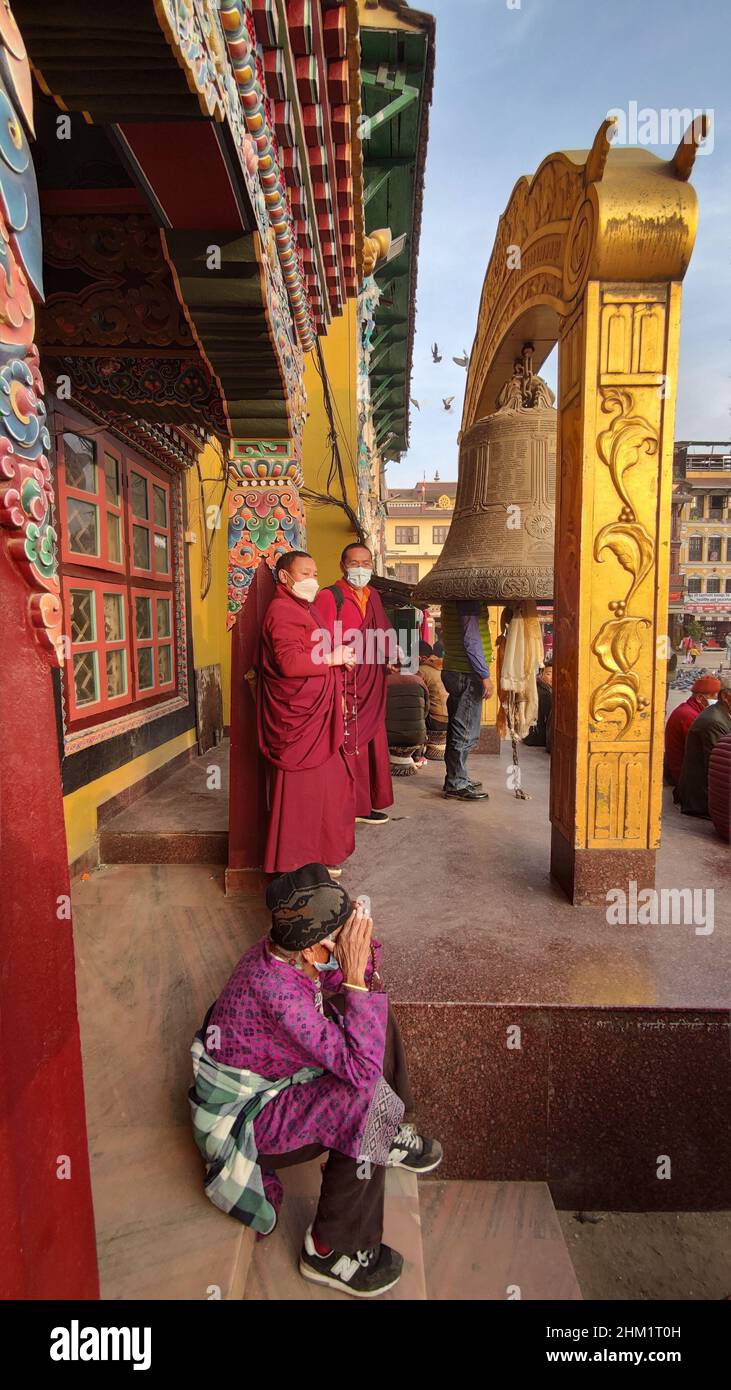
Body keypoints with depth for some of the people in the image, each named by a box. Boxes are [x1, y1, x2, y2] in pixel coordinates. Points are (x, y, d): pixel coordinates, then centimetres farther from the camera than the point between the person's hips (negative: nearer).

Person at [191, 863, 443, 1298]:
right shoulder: (276, 989, -38)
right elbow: (361, 1068, -37)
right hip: (242, 1118, -8)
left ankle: (392, 1135, 22)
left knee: (376, 1017, 2)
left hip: (275, 1079, 9)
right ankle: (331, 1251, -6)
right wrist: (355, 975, -38)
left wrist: (362, 947, -19)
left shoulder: (282, 952, -14)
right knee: (366, 1099, -28)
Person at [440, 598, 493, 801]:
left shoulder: (453, 599, 15)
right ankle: (457, 784, 5)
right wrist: (485, 676, -18)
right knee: (466, 732, -3)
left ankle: (454, 779, 25)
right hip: (468, 675, -10)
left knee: (458, 730, 16)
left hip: (454, 670, 10)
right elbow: (471, 640, -21)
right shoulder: (468, 599, -16)